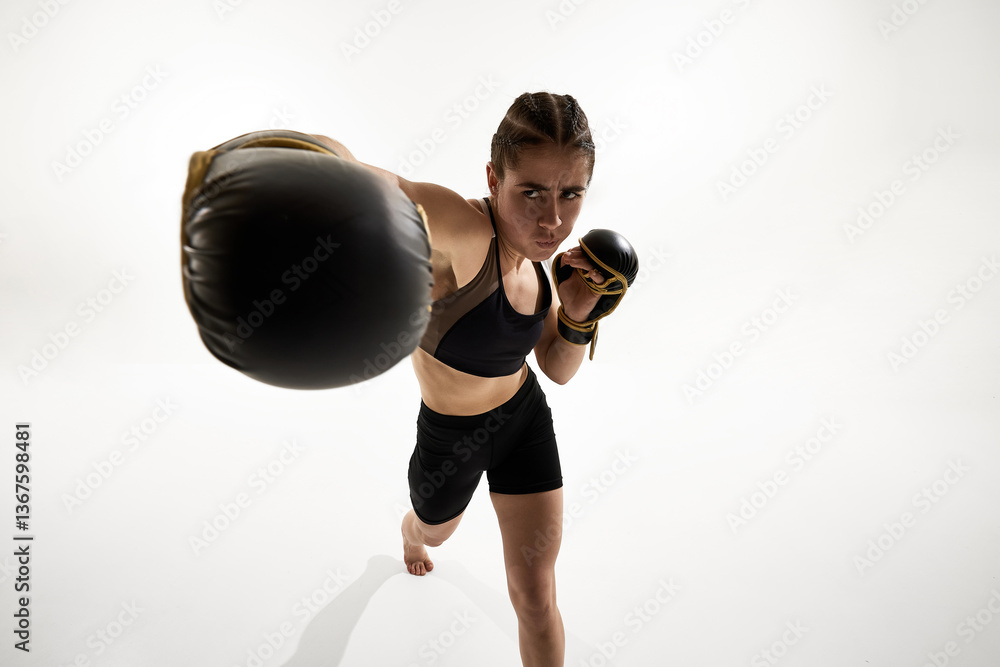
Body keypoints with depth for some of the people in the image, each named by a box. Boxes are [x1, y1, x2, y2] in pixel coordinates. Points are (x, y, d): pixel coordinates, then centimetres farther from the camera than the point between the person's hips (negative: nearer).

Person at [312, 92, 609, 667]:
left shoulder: (532, 253, -13)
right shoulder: (463, 234, -36)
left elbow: (559, 370, -3)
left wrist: (578, 314, -23)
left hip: (524, 416, 3)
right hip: (450, 436, -3)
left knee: (536, 598, 7)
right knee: (435, 532, 32)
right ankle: (411, 537, 73)